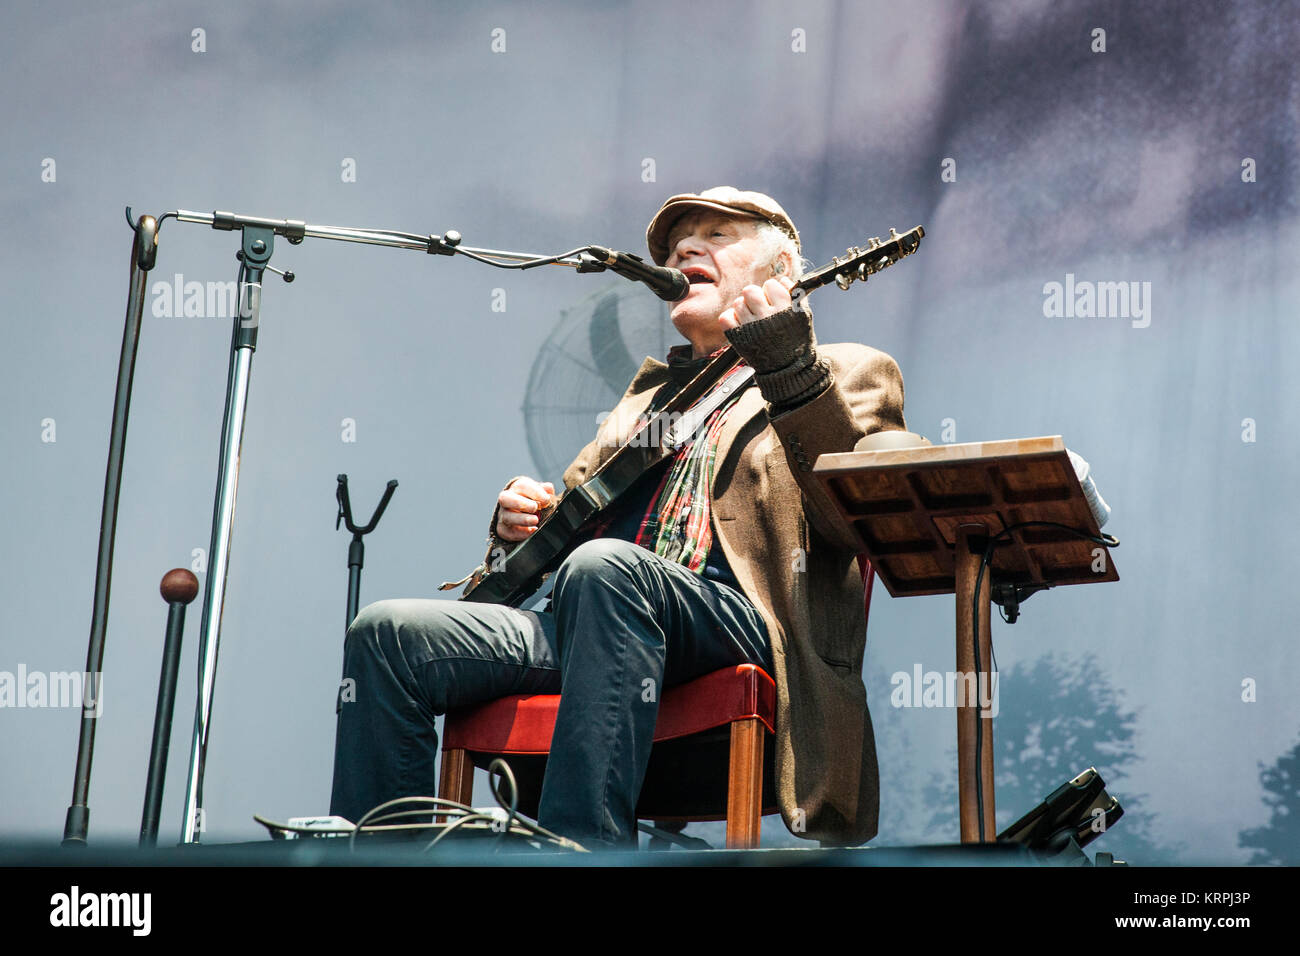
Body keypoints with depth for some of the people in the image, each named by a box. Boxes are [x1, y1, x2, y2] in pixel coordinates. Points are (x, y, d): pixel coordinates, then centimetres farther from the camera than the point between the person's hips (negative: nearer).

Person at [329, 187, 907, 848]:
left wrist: (791, 369, -17)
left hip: (741, 629, -6)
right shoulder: (650, 389, 34)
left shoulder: (846, 373, 14)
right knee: (388, 635, -14)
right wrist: (524, 521, 11)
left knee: (603, 567, -38)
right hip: (594, 627, 6)